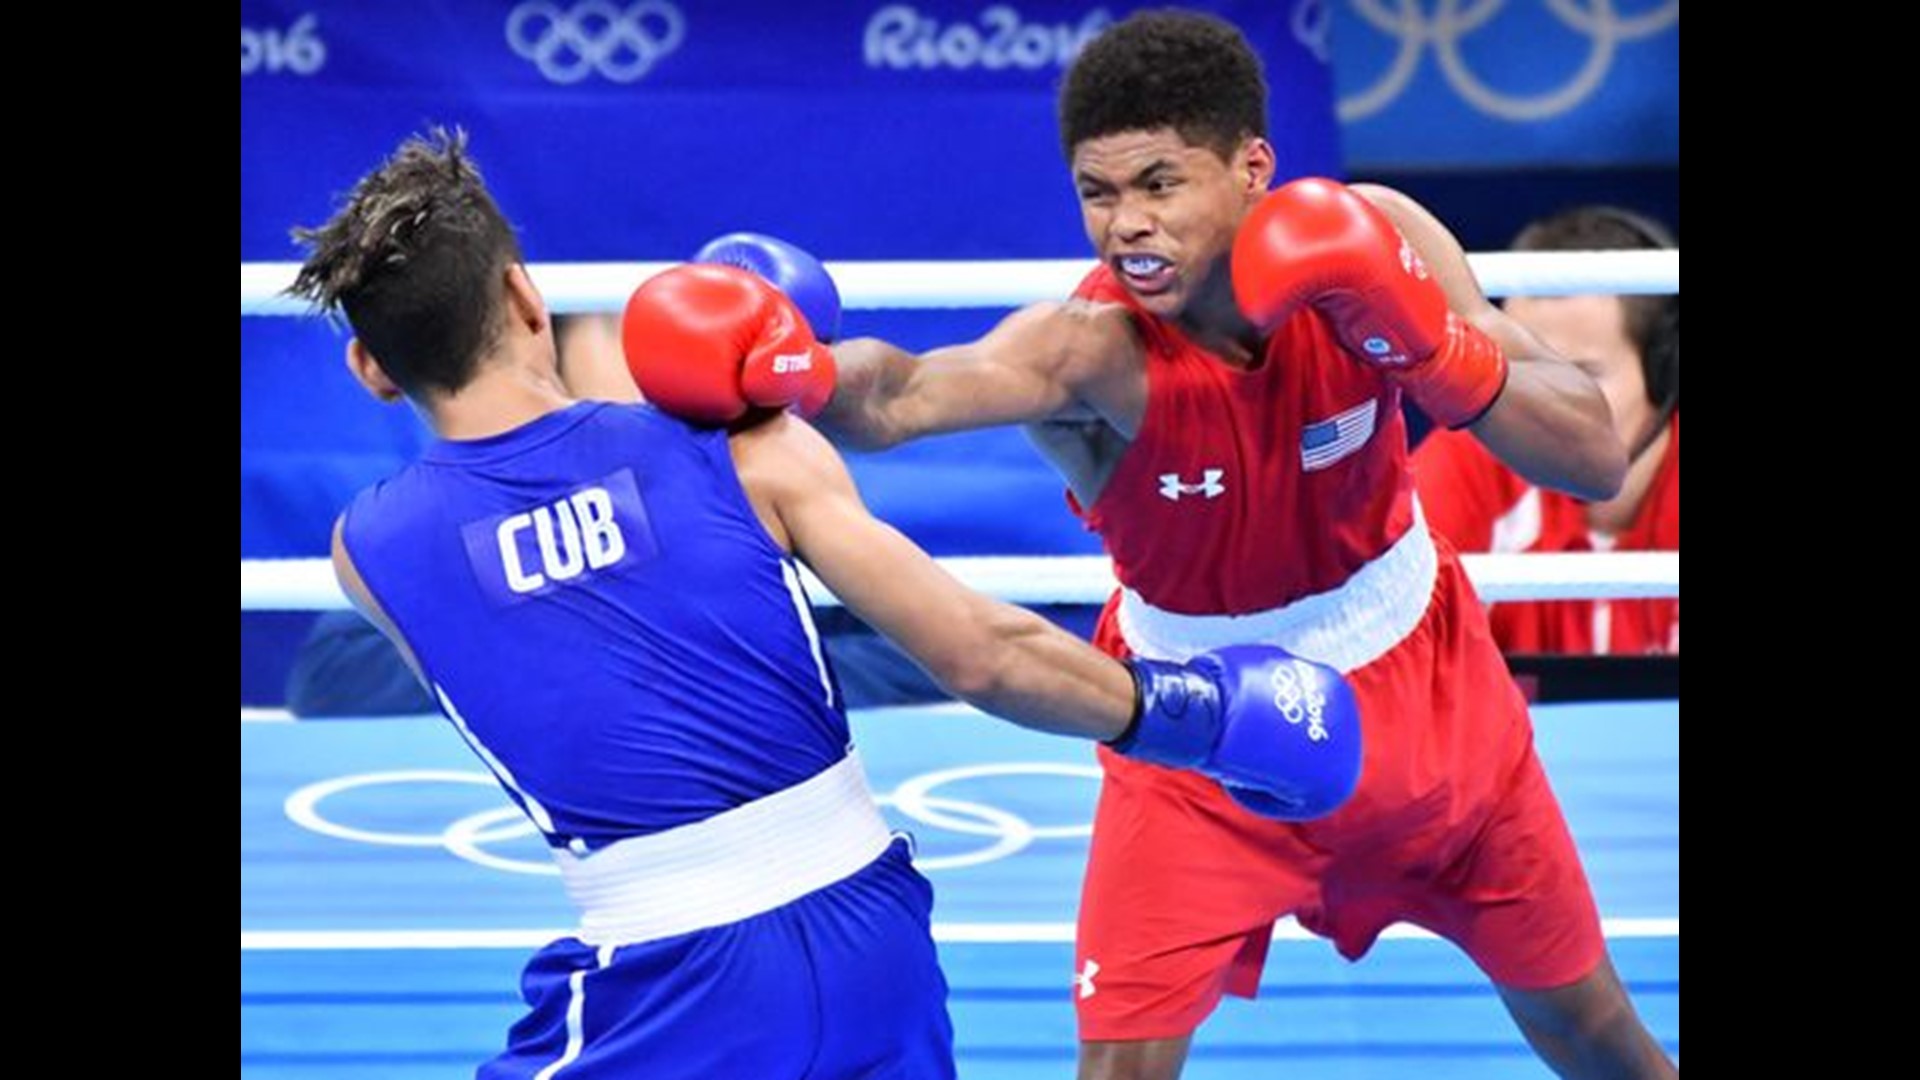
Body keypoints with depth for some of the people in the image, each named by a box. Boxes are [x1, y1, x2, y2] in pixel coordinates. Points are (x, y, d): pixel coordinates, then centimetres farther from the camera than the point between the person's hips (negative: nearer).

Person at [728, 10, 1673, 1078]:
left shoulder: (1372, 242, -23)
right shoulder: (1091, 345, -32)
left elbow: (1599, 462, -21)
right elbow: (901, 394, -55)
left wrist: (1432, 351, -38)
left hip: (1424, 687, 3)